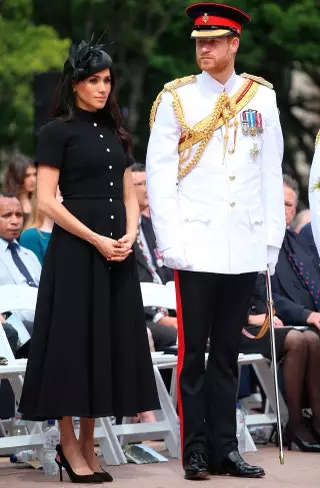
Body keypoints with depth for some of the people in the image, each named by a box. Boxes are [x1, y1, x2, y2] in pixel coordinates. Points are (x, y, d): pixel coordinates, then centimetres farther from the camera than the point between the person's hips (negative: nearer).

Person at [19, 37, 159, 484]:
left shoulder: (115, 133, 15)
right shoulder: (57, 132, -4)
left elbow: (129, 196, 16)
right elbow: (47, 200, -11)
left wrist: (129, 236, -4)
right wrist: (96, 240, -16)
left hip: (118, 253, 6)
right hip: (74, 250, -6)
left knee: (110, 341, 5)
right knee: (73, 340, -4)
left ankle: (88, 446, 12)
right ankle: (68, 446, 2)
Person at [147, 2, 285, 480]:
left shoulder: (262, 98, 7)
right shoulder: (176, 99, 1)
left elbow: (272, 175, 9)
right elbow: (159, 175, -1)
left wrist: (272, 239, 4)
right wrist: (170, 242, -8)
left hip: (245, 249, 2)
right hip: (198, 247, -2)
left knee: (228, 352, 9)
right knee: (193, 351, -1)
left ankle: (224, 447, 14)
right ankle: (195, 450, 4)